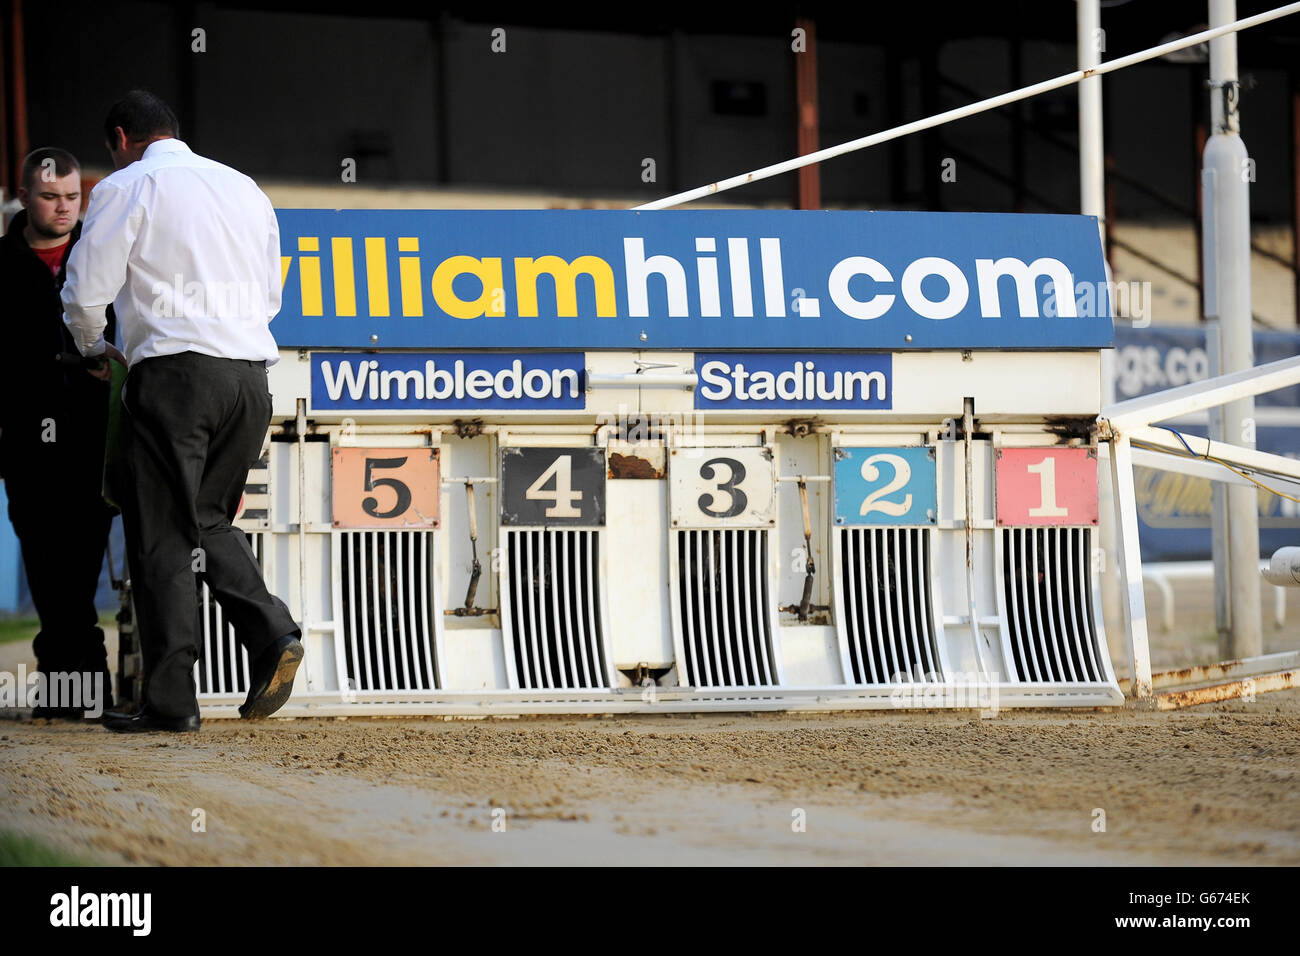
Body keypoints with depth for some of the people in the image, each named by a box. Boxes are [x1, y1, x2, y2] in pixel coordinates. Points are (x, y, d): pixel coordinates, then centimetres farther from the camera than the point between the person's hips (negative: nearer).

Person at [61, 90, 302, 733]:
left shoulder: (126, 188, 0)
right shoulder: (244, 188, 18)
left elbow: (85, 292, -2)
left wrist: (93, 346, 17)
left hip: (173, 372, -6)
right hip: (250, 373, 6)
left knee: (162, 536, 0)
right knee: (208, 518, 19)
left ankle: (171, 701, -1)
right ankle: (271, 632, -3)